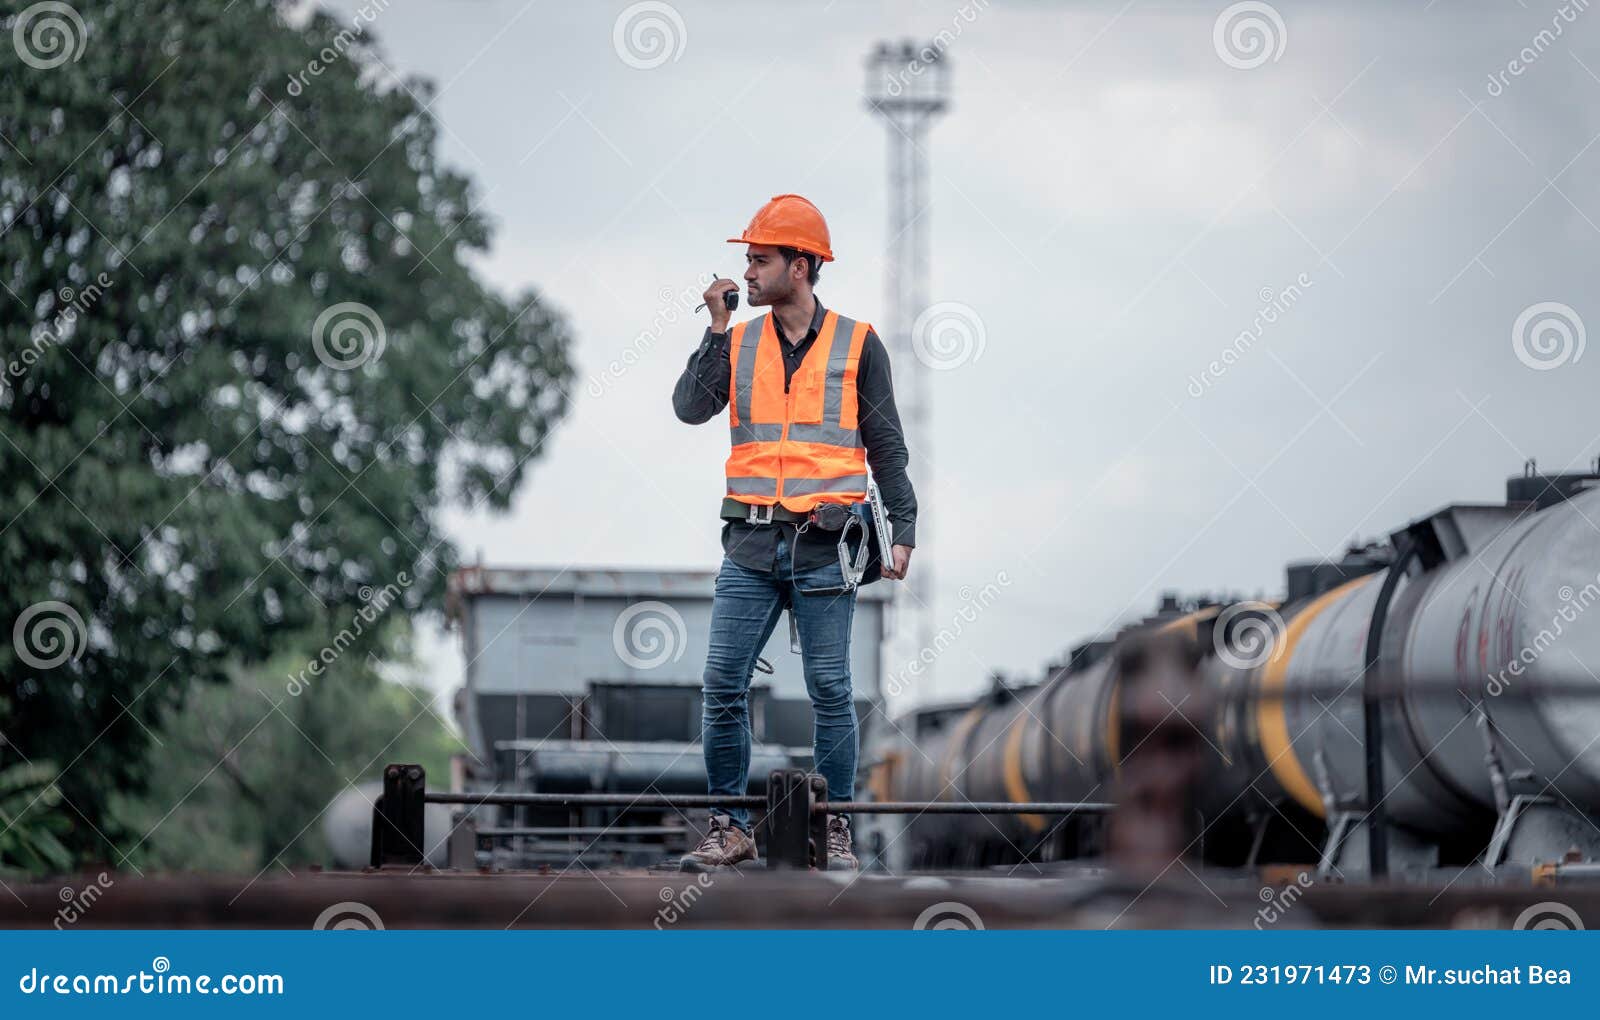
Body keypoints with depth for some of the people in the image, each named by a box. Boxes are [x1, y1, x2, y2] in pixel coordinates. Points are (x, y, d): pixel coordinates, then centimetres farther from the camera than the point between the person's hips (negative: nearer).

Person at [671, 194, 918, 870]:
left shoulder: (857, 346, 3)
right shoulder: (738, 344, 10)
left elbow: (885, 447, 5)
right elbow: (691, 408, -5)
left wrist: (903, 530, -2)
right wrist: (718, 328, -7)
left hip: (824, 547, -3)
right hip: (752, 543, 3)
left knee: (829, 690, 0)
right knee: (723, 685, -1)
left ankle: (835, 830, 9)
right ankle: (729, 827, 7)